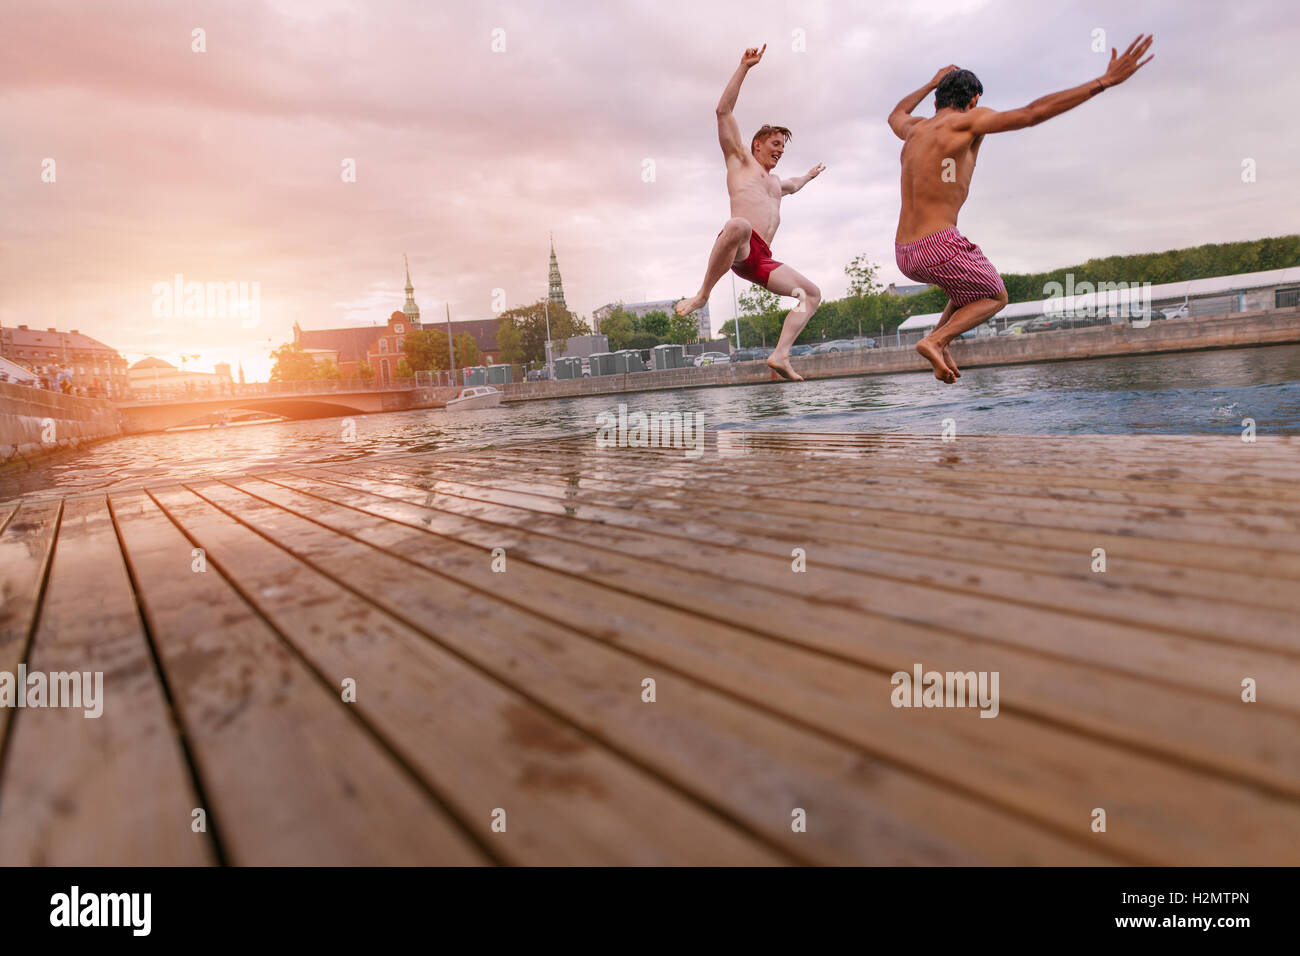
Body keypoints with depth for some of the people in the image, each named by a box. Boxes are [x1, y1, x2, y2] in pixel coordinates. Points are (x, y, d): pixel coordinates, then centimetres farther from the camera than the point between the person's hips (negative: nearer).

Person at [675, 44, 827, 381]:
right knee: (739, 225, -43)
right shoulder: (740, 158, 19)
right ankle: (702, 295, -28)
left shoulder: (774, 182, 40)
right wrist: (744, 67, 4)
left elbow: (792, 186, 67)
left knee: (812, 294, 3)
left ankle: (780, 355, -8)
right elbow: (724, 111, 8)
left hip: (760, 261, 8)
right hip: (739, 248, -8)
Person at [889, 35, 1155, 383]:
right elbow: (1033, 113, -11)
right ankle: (936, 339, -7)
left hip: (904, 254, 8)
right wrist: (1105, 81, -8)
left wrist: (932, 83, 55)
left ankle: (939, 341, 10)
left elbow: (895, 115, 42)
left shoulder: (916, 128, 18)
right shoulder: (968, 121, -1)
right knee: (995, 296, 18)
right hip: (940, 247, -7)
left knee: (978, 283, 32)